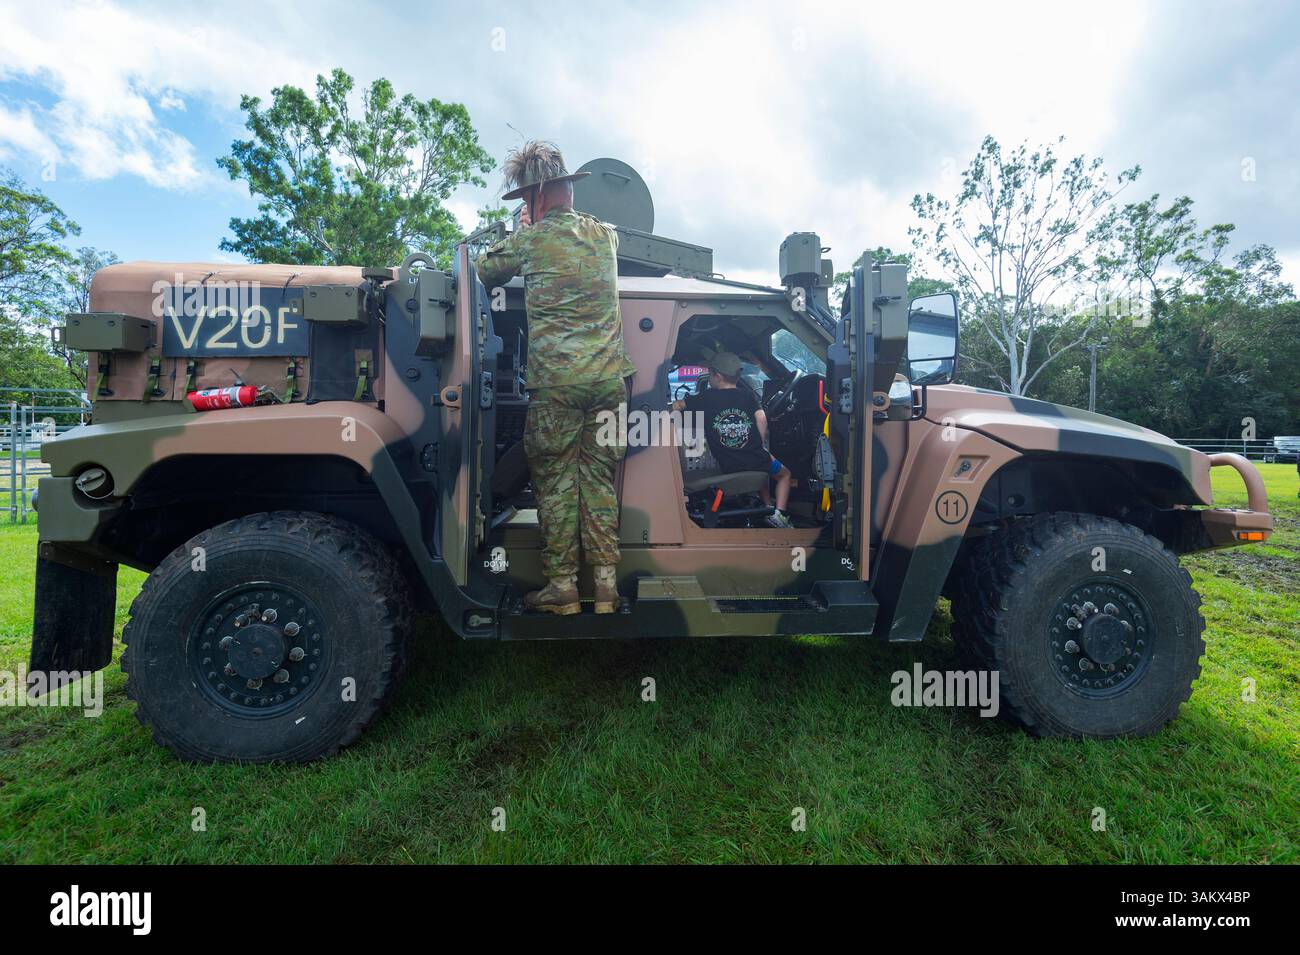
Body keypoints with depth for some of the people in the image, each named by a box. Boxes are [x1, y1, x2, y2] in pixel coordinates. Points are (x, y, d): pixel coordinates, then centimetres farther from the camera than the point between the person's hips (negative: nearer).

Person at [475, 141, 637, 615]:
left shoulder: (531, 239, -1)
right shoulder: (606, 234, 14)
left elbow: (485, 271, 15)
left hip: (556, 379, -4)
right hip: (608, 377, 4)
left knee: (555, 480, 4)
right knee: (599, 479, 8)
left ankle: (562, 586, 6)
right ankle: (606, 584, 9)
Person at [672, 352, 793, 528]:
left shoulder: (706, 398, -3)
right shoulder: (748, 395, -2)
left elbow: (676, 406, -1)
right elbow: (761, 418, -13)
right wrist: (762, 445, -2)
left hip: (728, 466, 2)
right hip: (756, 459, -2)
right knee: (784, 474, 29)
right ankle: (778, 514, 9)